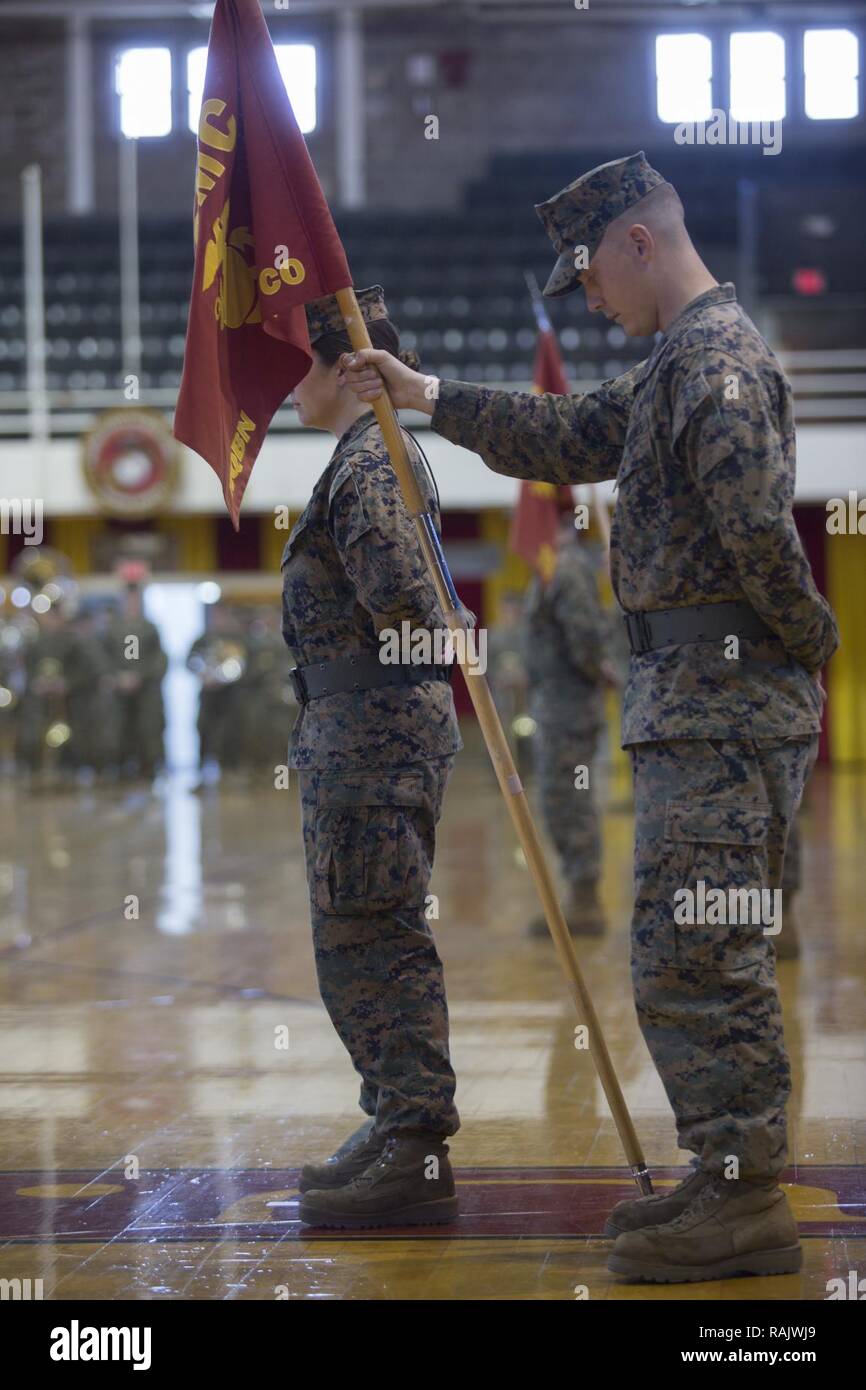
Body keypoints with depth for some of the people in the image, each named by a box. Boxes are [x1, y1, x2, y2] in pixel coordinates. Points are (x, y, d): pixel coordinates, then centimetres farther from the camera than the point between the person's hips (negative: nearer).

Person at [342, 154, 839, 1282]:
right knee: (713, 954, 13)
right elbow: (569, 439, 29)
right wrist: (424, 394, 27)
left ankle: (746, 1205, -5)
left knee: (691, 955, -9)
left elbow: (758, 527, -22)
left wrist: (810, 641, -9)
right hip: (703, 698, 10)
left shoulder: (717, 355, -13)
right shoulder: (682, 361, 20)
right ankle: (732, 1182, 19)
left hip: (722, 701, -10)